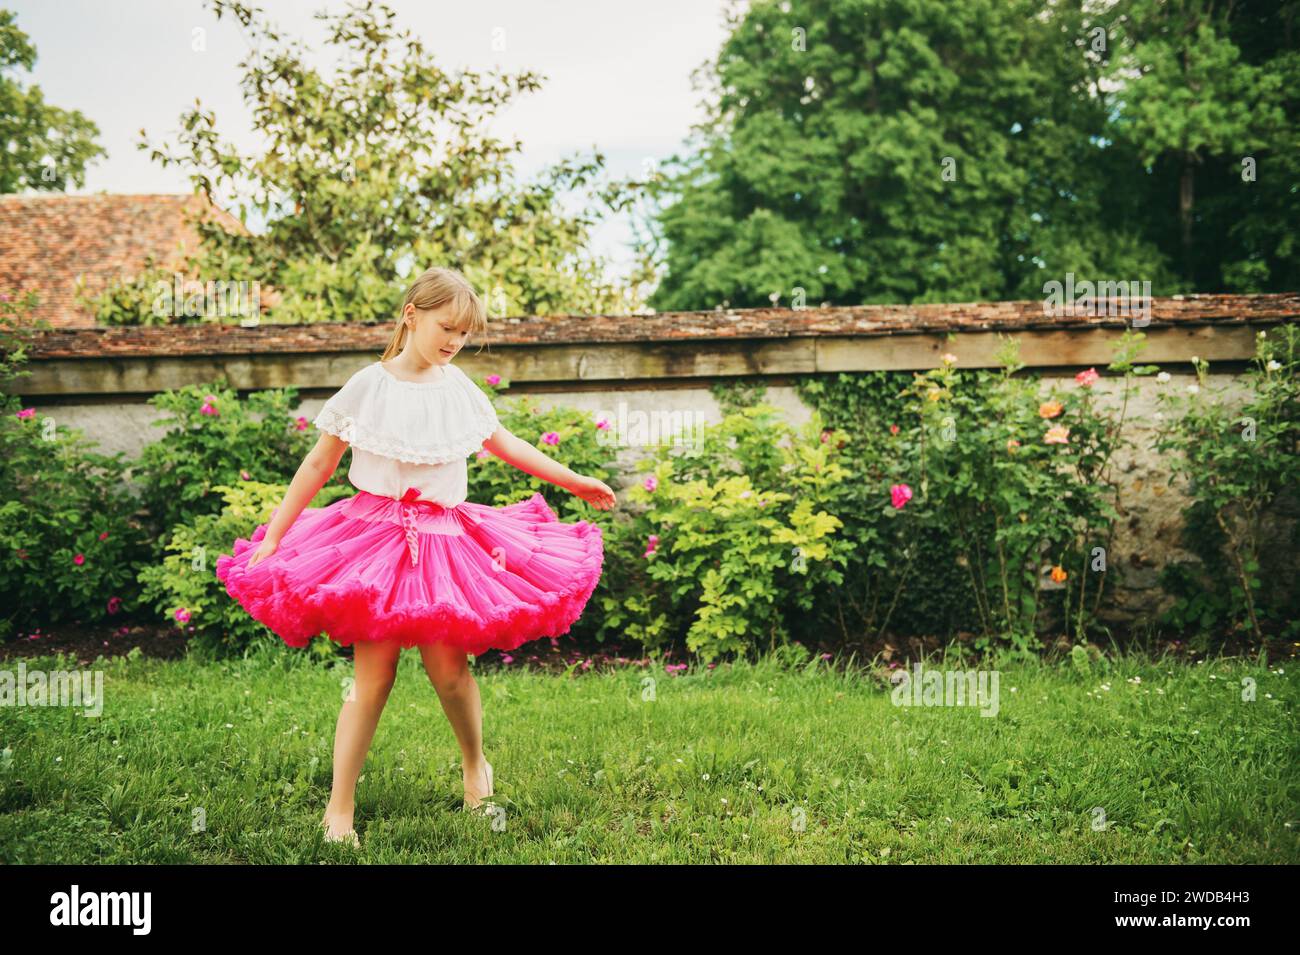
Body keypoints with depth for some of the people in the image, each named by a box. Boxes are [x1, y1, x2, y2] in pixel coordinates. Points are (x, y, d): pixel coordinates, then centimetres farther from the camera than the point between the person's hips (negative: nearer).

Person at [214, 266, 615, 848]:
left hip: (443, 540, 2)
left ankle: (474, 762, 25)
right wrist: (272, 538, 0)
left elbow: (505, 444, 19)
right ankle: (339, 809, 1)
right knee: (373, 672, -7)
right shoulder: (368, 386, -4)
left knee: (447, 666, -5)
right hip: (374, 535, -2)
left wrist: (577, 482, 23)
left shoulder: (458, 389, 5)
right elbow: (318, 465, 1)